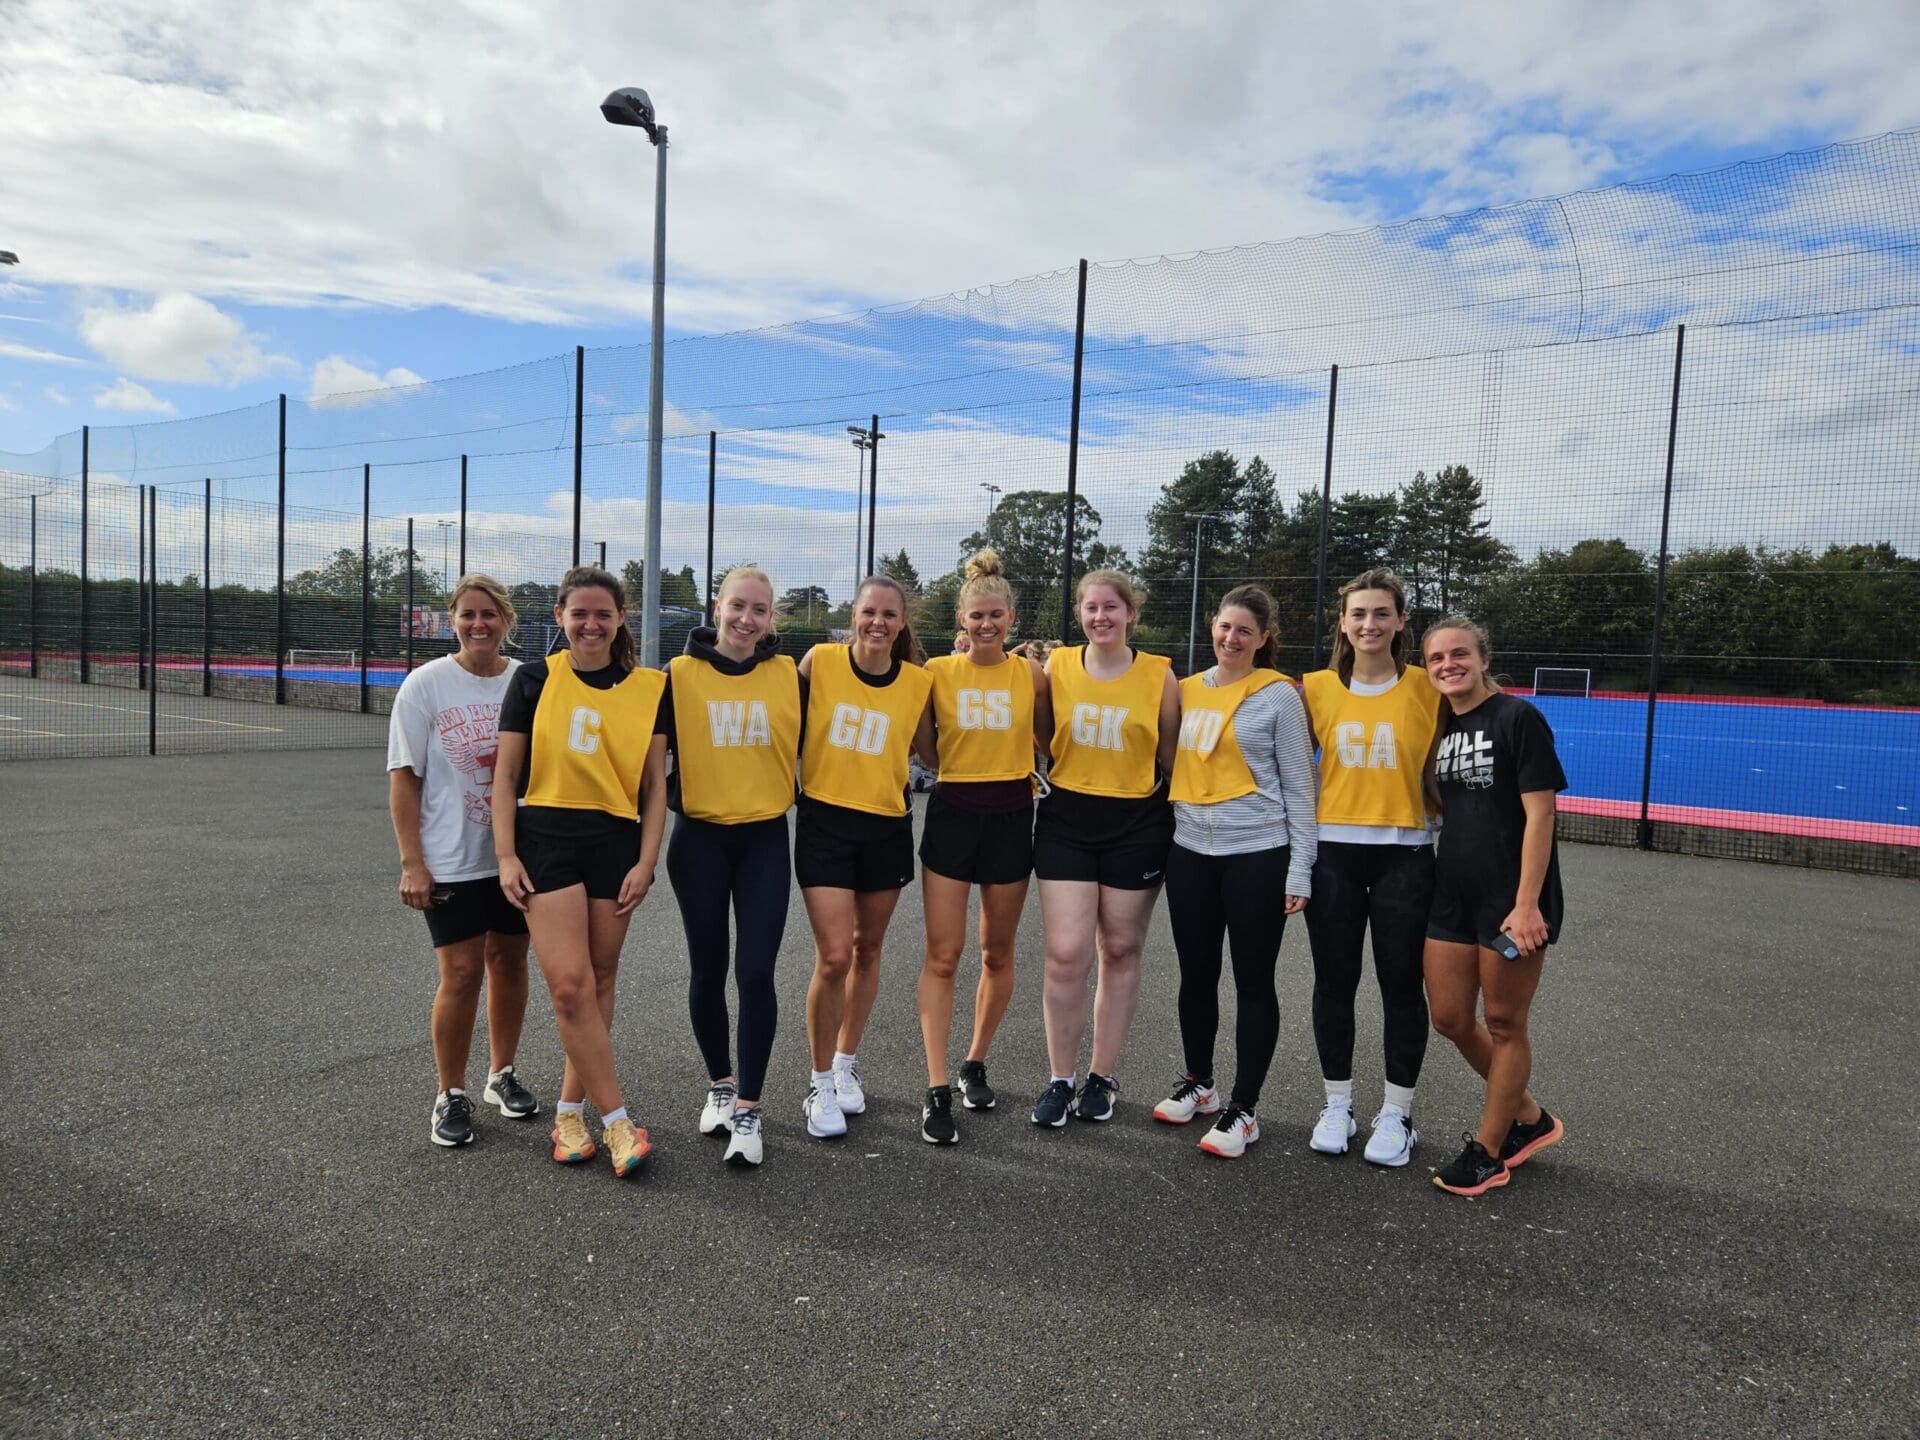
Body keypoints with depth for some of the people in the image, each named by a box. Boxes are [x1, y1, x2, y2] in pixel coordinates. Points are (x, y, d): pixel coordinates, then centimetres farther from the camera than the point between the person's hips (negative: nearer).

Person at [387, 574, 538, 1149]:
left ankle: (502, 1074, 30)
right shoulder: (426, 684, -6)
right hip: (451, 860, -3)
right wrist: (411, 863, -11)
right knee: (462, 972, -4)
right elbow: (404, 778, -5)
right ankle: (451, 1095, 14)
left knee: (509, 962, 12)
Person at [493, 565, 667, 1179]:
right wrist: (506, 855, -4)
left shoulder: (649, 688, 5)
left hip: (617, 842, 2)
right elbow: (505, 775, 3)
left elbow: (655, 784, 6)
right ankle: (616, 1120, 1)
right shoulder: (534, 679, 2)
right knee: (570, 985, -10)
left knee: (599, 982, 8)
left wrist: (646, 860, -1)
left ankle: (571, 1108, 24)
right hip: (546, 837, -2)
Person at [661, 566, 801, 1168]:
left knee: (755, 972, -6)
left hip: (765, 838, 0)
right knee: (708, 971, 10)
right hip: (700, 838, 0)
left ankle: (748, 1108, 7)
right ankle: (720, 1084, 32)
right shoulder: (681, 673, -2)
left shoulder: (790, 675, 1)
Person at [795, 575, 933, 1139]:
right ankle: (820, 1085, 11)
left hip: (886, 828, 3)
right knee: (833, 958, -8)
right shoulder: (820, 662, -6)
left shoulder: (919, 682, -1)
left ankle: (846, 1066, 35)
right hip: (824, 822, -2)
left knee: (867, 950, 15)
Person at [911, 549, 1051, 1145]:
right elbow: (926, 753, 4)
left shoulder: (1031, 675, -1)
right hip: (952, 815, -1)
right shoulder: (937, 671, -1)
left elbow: (1046, 743, 8)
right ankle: (937, 1091, 1)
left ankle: (976, 1063, 32)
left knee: (997, 953, 13)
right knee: (942, 956, -4)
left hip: (1010, 818, 1)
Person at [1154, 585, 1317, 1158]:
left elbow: (1298, 786, -4)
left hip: (1257, 855, -4)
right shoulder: (1186, 690, 9)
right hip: (1190, 853, 5)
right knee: (1196, 974, 13)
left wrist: (1300, 869, -8)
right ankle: (1198, 1084, 31)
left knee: (1253, 981, 4)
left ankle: (1244, 1109, 14)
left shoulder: (1279, 695, -4)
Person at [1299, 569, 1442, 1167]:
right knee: (1334, 982, 10)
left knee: (1401, 985, 7)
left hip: (1403, 854, -2)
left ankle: (1396, 1114, 22)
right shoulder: (1317, 688, 2)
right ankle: (1337, 1105, 26)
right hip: (1333, 851, 2)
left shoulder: (1427, 686, -3)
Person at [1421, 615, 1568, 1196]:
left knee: (1504, 1023, 6)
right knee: (1450, 1018, 10)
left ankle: (1488, 1150, 21)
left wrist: (1526, 904, -20)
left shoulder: (1518, 718, -10)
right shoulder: (1441, 726, 9)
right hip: (1453, 893, 7)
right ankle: (1528, 1117, 32)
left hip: (1511, 901, -7)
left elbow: (1539, 814, -15)